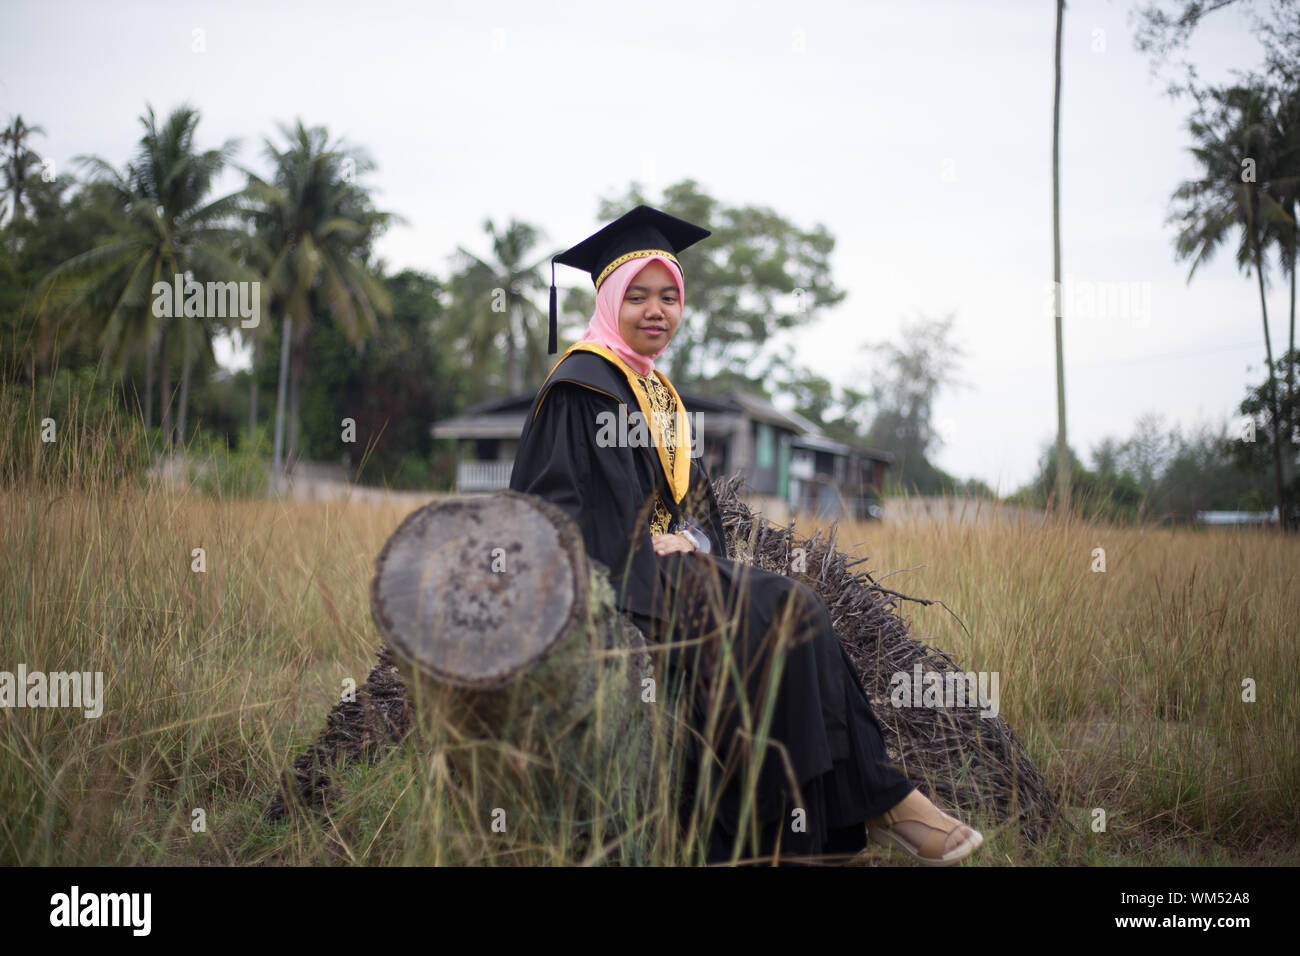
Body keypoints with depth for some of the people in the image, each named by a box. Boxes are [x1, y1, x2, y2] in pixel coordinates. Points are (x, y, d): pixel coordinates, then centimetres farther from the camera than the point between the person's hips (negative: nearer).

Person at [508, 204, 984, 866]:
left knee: (794, 612, -16)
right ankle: (877, 800, -16)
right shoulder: (581, 386, -5)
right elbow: (552, 504, -13)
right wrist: (651, 549, -17)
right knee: (784, 615, -22)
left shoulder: (661, 396, 21)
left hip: (671, 567, 8)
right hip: (612, 577, -8)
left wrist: (689, 542, 0)